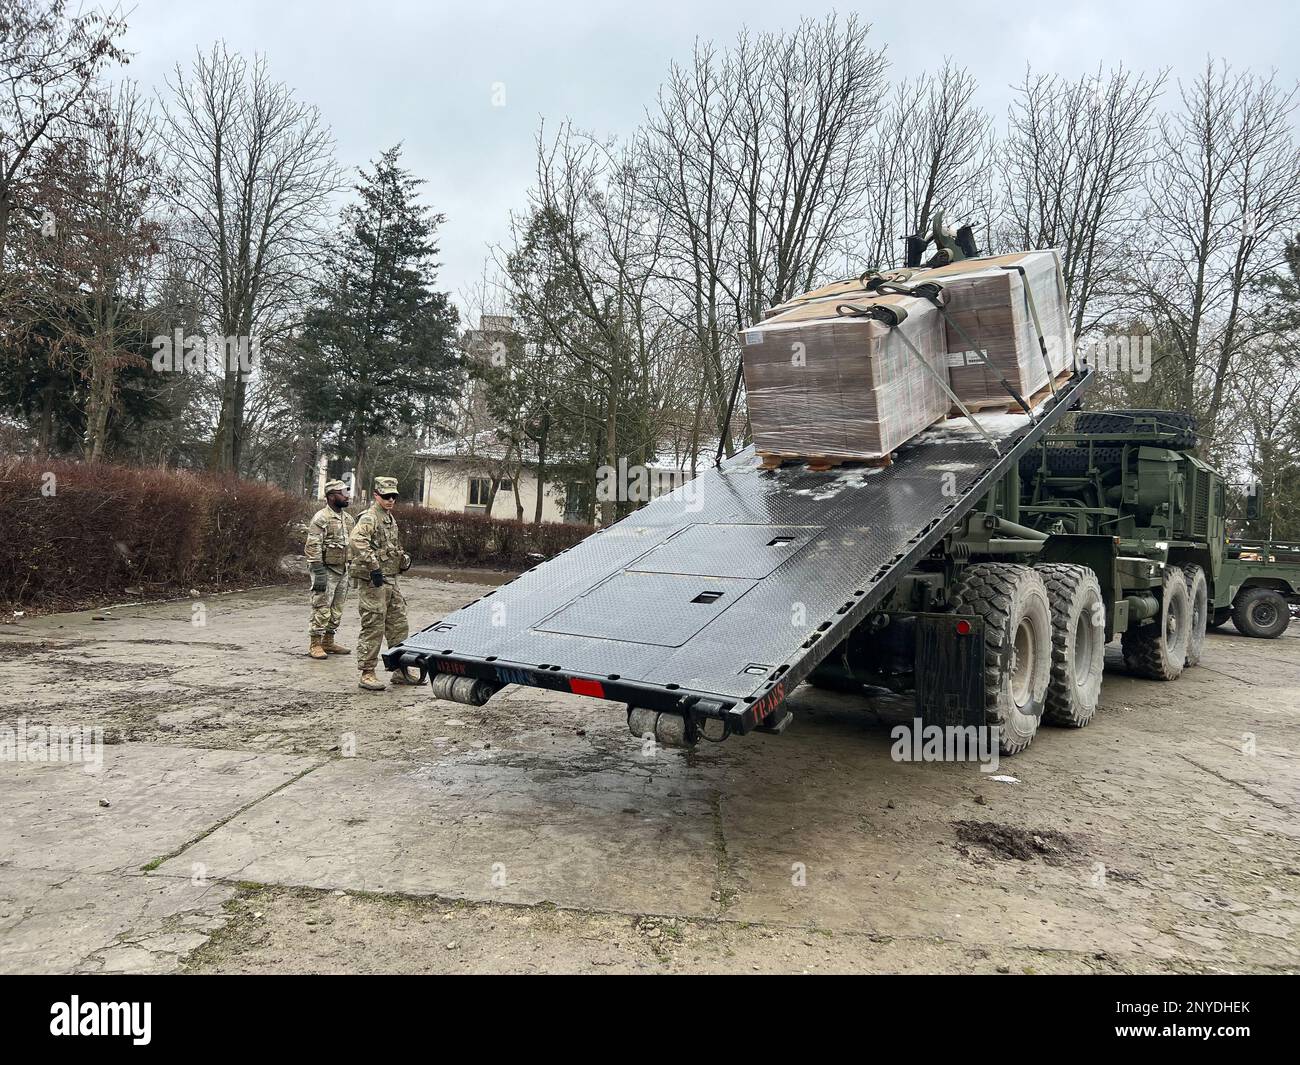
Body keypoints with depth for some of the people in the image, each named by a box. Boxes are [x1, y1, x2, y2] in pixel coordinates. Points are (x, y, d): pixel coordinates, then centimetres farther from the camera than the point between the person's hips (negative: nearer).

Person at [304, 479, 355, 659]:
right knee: (321, 609, -5)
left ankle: (329, 641, 23)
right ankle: (316, 644, 3)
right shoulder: (321, 519, -12)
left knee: (337, 609, 13)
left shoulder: (348, 518, 12)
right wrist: (319, 573, -22)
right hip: (326, 570, -8)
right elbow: (313, 548, -17)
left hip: (343, 570, 8)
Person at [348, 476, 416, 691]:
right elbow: (356, 542, -30)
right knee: (373, 628, -4)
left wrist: (403, 558, 15)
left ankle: (400, 670, 22)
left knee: (399, 625, 13)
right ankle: (367, 674, 4)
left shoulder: (390, 519, 18)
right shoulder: (369, 518, -12)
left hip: (391, 581, 9)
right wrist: (374, 567, -32)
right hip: (372, 582, -9)